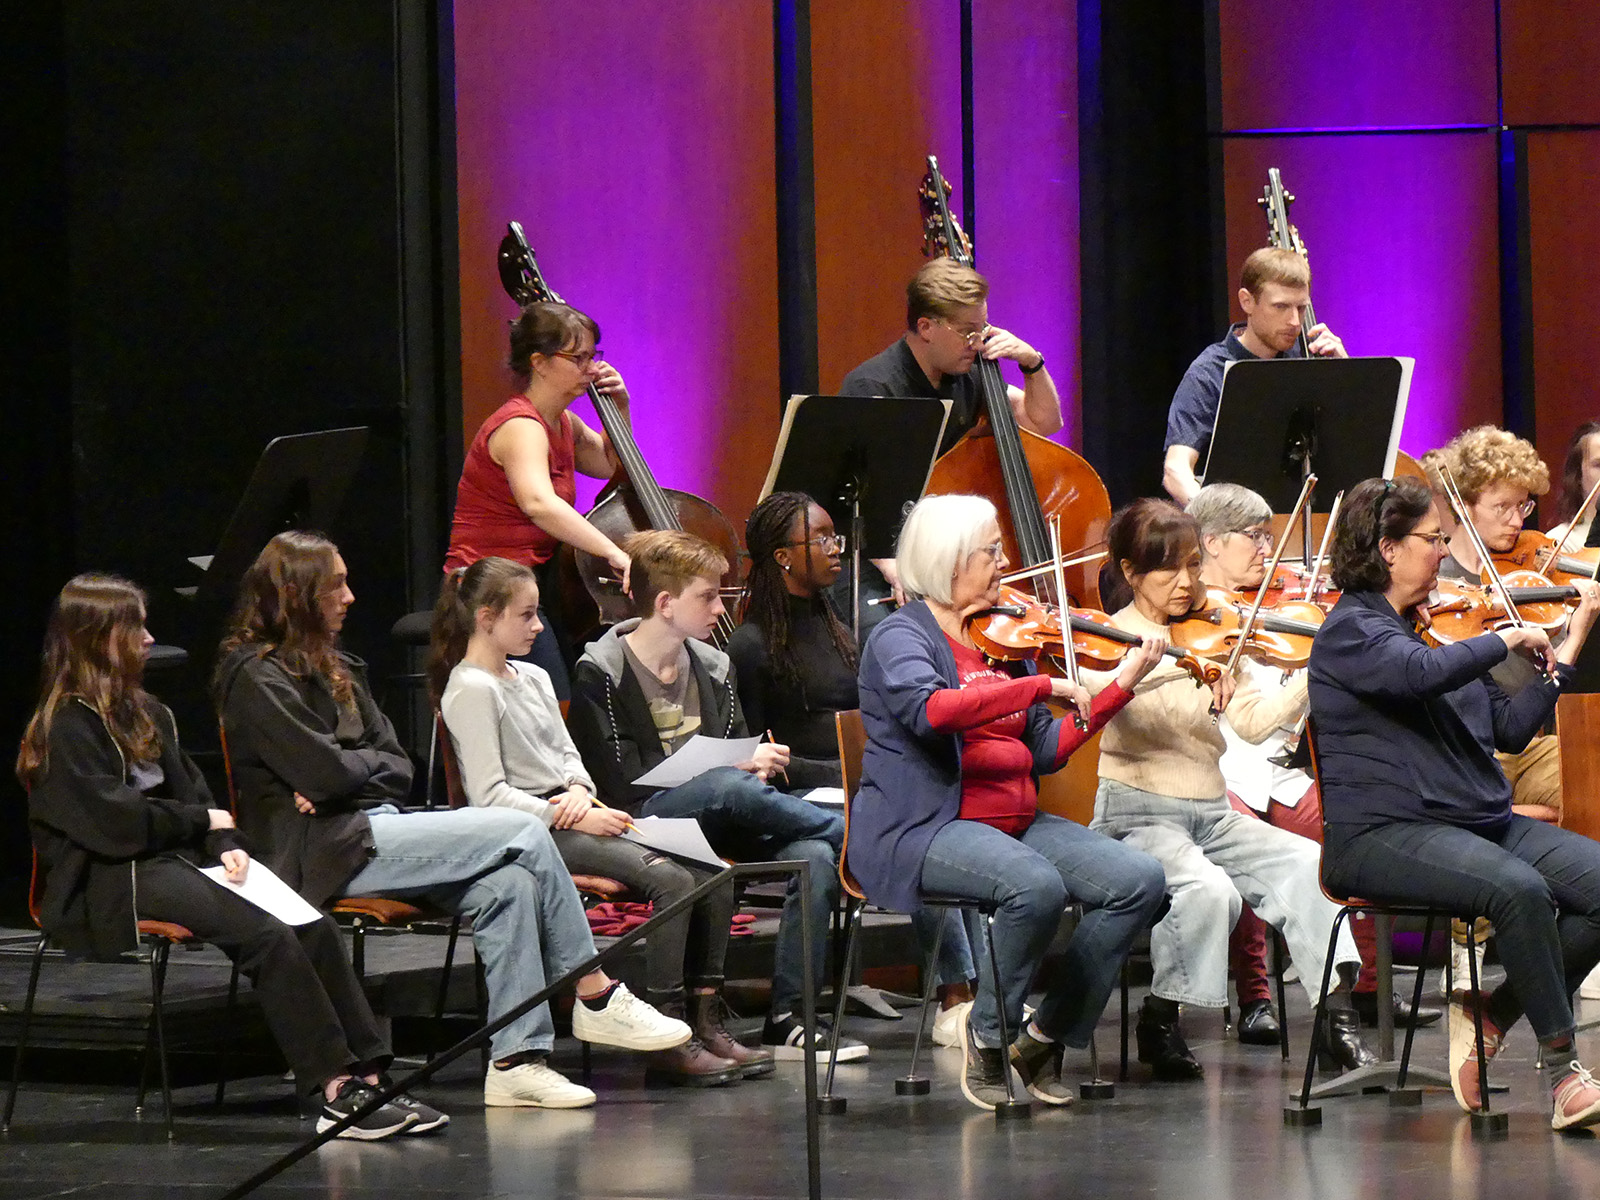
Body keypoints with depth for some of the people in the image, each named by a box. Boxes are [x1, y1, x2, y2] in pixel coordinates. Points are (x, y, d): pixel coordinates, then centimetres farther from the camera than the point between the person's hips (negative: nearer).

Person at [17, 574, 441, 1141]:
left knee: (315, 926, -17)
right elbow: (116, 824, -15)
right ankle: (336, 1093, -33)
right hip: (113, 886, -8)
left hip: (178, 860, 8)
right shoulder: (67, 728, -5)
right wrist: (206, 822, -2)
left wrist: (227, 846, -2)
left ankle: (364, 1077, -24)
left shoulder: (146, 714, 22)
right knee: (268, 936, -30)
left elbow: (192, 793, 19)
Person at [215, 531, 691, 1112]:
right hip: (322, 854, -8)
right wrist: (375, 764, 5)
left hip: (374, 827, 8)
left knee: (507, 884, -21)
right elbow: (326, 771, -16)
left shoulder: (335, 669, 21)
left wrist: (345, 775, -7)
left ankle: (517, 1058, -25)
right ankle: (597, 999, -8)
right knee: (522, 833, -16)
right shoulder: (255, 677, -7)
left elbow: (399, 772, 14)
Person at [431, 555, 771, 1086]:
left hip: (572, 815, 9)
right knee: (670, 880, -28)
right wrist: (573, 817, -18)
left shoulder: (533, 678, 20)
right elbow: (489, 795, -15)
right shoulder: (471, 690, -8)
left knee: (714, 876, -9)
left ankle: (704, 1019, -6)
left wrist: (580, 792, 0)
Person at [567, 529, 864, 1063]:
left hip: (717, 820, 6)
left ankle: (787, 1019, -24)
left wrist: (761, 766, -6)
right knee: (726, 787, -38)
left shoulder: (712, 668, 15)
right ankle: (848, 831, -15)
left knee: (814, 854, -24)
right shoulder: (602, 674, -5)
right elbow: (622, 785, -14)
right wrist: (740, 767, -18)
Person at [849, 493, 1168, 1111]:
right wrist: (1044, 685, -25)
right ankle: (988, 1032, -10)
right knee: (1036, 885, -35)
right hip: (924, 828, -7)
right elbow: (930, 709, -28)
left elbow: (1046, 751, 12)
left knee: (1139, 880, -13)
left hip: (1016, 822, 7)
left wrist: (1120, 687, 6)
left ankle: (1046, 1035, 0)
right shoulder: (901, 637, -5)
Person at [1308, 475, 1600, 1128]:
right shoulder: (1351, 631, -6)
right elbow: (1423, 673, -28)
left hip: (1480, 821, 8)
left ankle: (1492, 1013, -1)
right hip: (1383, 832, -8)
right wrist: (1507, 639, -15)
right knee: (1521, 890, -33)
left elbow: (1510, 728, 16)